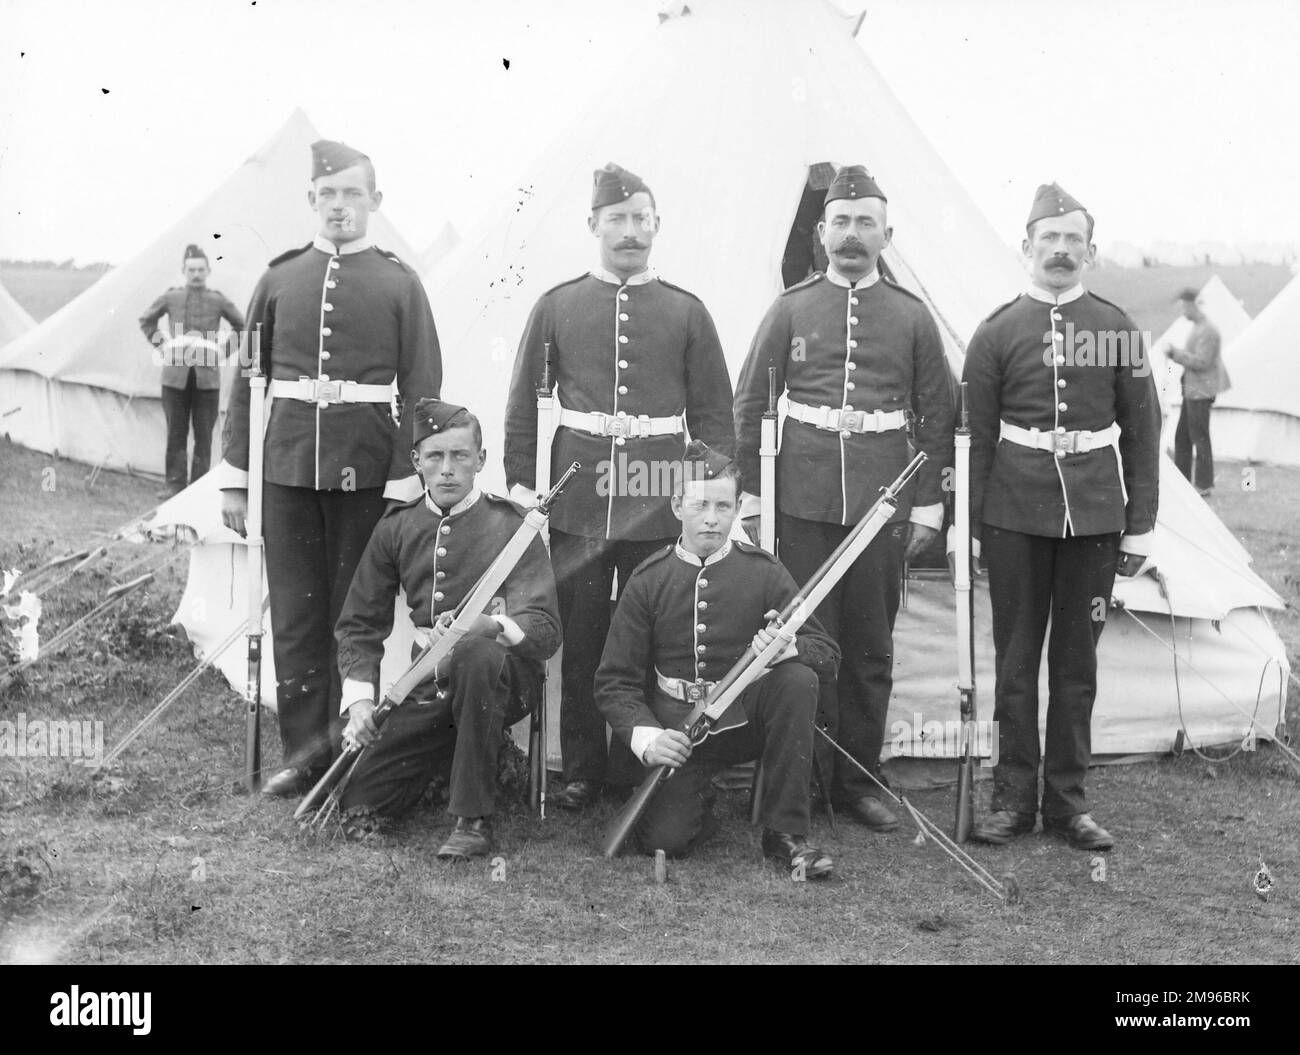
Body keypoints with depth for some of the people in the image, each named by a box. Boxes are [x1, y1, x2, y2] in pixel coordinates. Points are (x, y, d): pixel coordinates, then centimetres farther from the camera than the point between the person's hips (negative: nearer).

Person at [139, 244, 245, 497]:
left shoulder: (217, 300, 4)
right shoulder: (171, 298, 6)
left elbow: (242, 327, 16)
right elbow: (146, 320, 22)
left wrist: (223, 351, 8)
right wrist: (160, 345, 12)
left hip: (207, 375, -1)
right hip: (176, 374, 1)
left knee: (204, 434, 2)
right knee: (176, 432, 4)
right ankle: (175, 483, 9)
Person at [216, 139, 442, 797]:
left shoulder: (399, 284, 1)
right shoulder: (279, 279, 8)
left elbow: (421, 392, -2)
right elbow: (247, 380, 9)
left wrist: (405, 483, -9)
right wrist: (234, 477, 4)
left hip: (365, 468, -2)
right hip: (287, 465, 2)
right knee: (294, 612, 5)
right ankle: (302, 749, 15)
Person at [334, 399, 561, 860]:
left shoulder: (509, 525, -5)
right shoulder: (397, 528, 7)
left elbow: (545, 631, -14)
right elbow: (360, 623, 12)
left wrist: (488, 626, -35)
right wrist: (359, 697, -4)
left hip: (501, 681, -4)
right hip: (428, 692, 4)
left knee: (476, 654, -39)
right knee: (359, 802, -9)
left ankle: (474, 821, -26)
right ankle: (449, 761, 23)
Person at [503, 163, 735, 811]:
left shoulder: (687, 312, 6)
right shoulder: (556, 307, 7)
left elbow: (714, 415, 7)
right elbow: (524, 405, 9)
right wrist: (522, 484, 2)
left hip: (659, 506, 0)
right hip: (577, 500, 1)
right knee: (579, 640, 5)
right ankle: (581, 771, 16)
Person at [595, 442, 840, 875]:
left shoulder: (763, 571, -1)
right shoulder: (649, 580, -2)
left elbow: (827, 654, -3)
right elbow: (615, 681, -2)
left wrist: (787, 645, -27)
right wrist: (645, 736, -22)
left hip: (747, 721, 1)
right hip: (677, 731, -1)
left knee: (798, 678, -29)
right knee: (663, 839, -23)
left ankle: (786, 831, -17)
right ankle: (700, 799, 17)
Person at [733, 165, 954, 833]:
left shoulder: (911, 316, 6)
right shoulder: (791, 309, 5)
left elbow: (937, 416, 9)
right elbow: (750, 404, 6)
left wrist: (928, 502, 3)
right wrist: (748, 494, 1)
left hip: (883, 501, 1)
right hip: (803, 499, -1)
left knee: (870, 647, 7)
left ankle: (860, 780, 18)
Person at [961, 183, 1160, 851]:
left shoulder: (1116, 329, 4)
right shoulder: (997, 333, 1)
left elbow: (1142, 435, 7)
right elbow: (977, 437, 3)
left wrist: (1139, 527, 3)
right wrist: (975, 525, 0)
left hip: (1093, 516, 1)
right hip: (1016, 517, -1)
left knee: (1077, 659, 8)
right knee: (1016, 658, 5)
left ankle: (1066, 799, 18)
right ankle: (1013, 797, 16)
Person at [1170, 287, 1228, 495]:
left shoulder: (1207, 331, -17)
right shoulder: (1197, 328, 14)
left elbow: (1202, 362, -23)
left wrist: (1176, 353, -19)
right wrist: (1176, 354, 9)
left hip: (1201, 392, -10)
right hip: (1192, 391, 10)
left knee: (1200, 438, -4)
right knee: (1182, 436, 14)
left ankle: (1204, 484, 3)